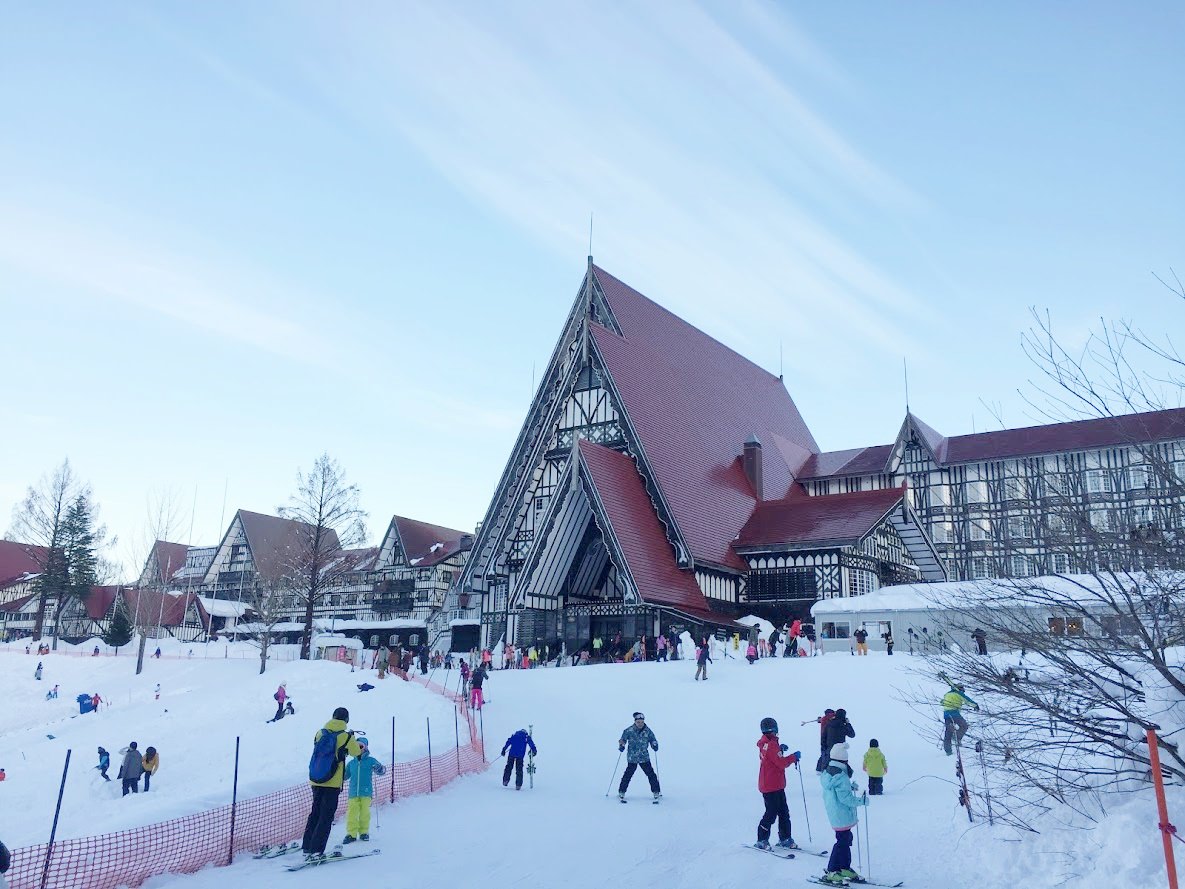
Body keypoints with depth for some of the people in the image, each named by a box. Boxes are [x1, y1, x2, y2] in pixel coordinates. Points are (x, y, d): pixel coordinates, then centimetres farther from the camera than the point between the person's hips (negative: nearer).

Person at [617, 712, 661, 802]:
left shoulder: (647, 731, -4)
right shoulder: (629, 731, -9)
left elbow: (653, 740, 6)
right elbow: (622, 740, 1)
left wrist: (655, 745, -15)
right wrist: (621, 746, -19)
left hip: (644, 757, 2)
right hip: (632, 758, -2)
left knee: (651, 774, -1)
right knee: (628, 775, 0)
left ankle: (656, 792, 13)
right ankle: (621, 792, 17)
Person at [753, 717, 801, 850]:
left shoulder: (764, 743, 9)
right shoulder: (771, 745, -21)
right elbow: (782, 763, -21)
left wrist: (780, 749, 11)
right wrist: (794, 756, -8)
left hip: (777, 785, 10)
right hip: (771, 786, -10)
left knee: (784, 812, 13)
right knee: (772, 813, -2)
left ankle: (785, 839, 20)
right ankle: (762, 840, 8)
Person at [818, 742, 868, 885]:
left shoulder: (826, 773, 6)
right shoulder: (841, 777, -23)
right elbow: (846, 798, -23)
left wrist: (850, 786, 15)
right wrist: (862, 800, -11)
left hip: (834, 815, 9)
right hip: (842, 817, -9)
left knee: (846, 839, 19)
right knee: (842, 842, -2)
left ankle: (845, 868, 28)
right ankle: (831, 872, 3)